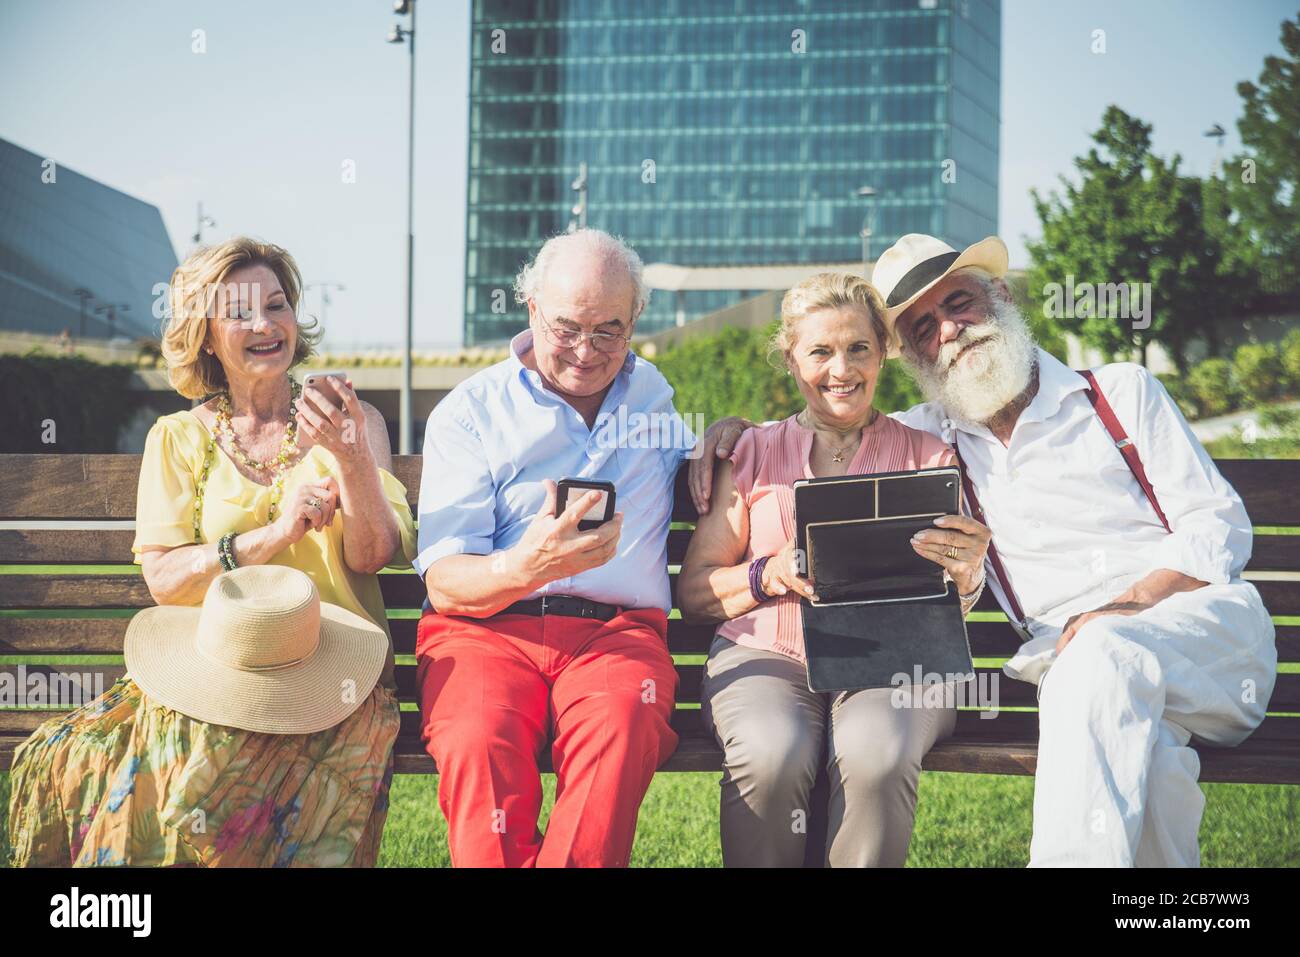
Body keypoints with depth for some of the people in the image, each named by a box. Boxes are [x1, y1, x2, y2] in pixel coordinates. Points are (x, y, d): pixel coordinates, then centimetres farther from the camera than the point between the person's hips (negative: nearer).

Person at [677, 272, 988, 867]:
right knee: (773, 754, -35)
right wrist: (772, 574, -9)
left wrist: (966, 573, -14)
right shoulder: (752, 455, 16)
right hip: (767, 654, 0)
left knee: (877, 753, -36)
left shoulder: (929, 456, 16)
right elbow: (692, 593, 11)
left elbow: (952, 606, 11)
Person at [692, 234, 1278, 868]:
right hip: (1069, 652, 1)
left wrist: (1124, 607, -12)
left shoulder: (1121, 391, 13)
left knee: (1105, 657, -37)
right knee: (1136, 745, -36)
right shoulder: (933, 437, 19)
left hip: (1205, 616, -1)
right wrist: (729, 428, 8)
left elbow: (1219, 526, 5)